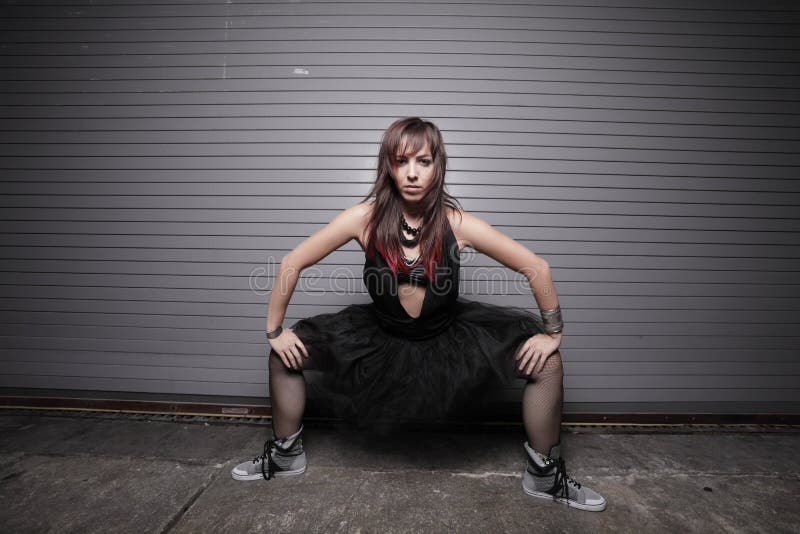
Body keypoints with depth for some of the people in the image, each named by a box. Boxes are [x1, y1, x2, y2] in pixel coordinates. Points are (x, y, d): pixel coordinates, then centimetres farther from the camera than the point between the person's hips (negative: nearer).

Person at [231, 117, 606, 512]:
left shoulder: (457, 223, -20)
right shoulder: (365, 217, -19)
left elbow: (537, 268, -12)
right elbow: (292, 263, -11)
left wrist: (552, 333, -7)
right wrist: (275, 331, -7)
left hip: (448, 338, 0)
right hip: (380, 338, 1)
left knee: (546, 362, -11)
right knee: (284, 355, -4)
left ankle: (544, 475, 14)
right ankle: (286, 455, 23)